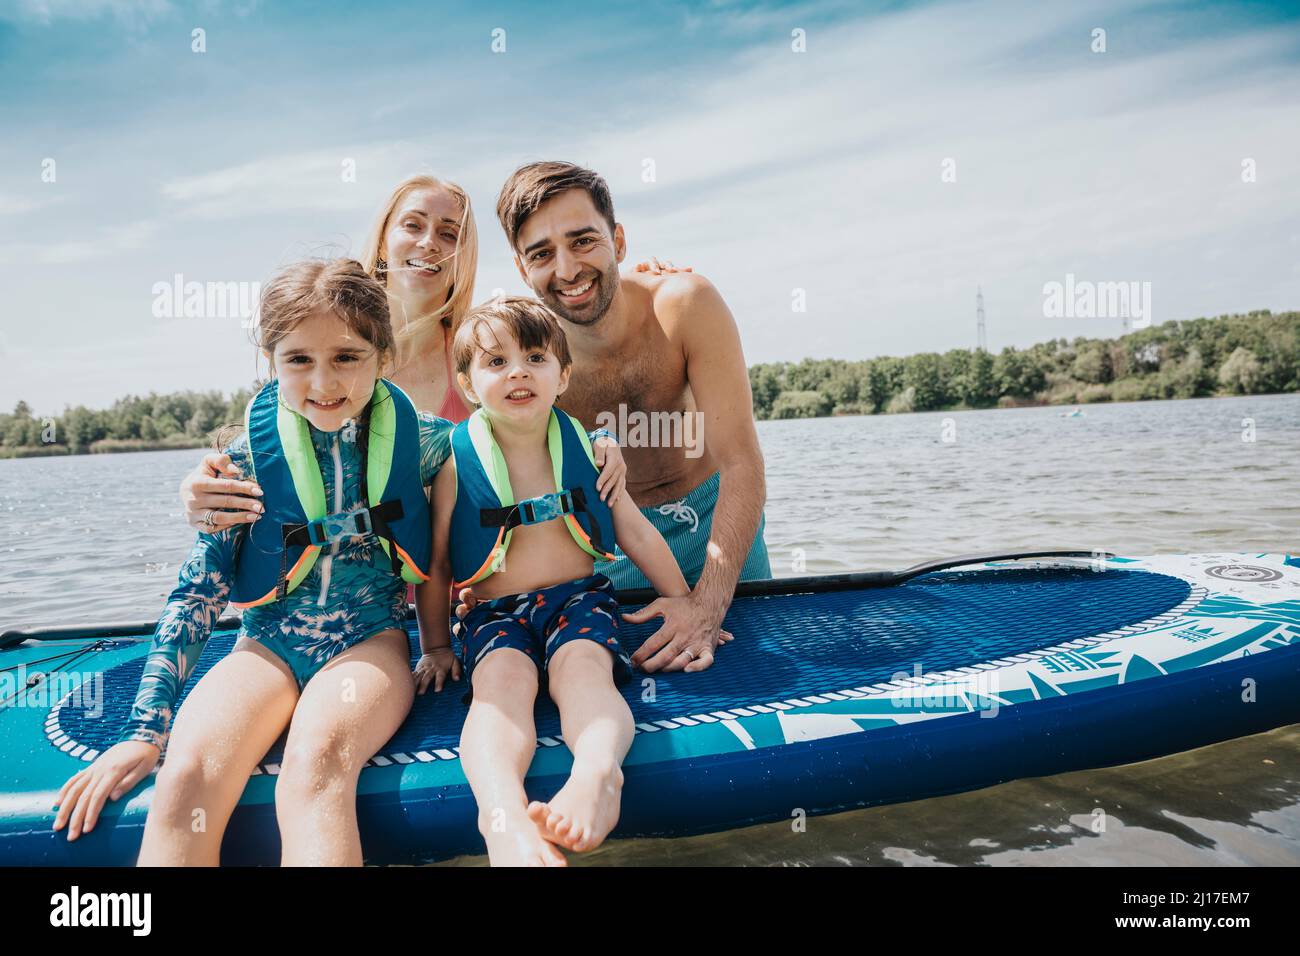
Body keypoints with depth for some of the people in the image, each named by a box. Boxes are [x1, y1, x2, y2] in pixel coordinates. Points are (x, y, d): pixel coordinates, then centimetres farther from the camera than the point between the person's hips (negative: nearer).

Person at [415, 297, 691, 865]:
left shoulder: (583, 449, 6)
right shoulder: (457, 463, 0)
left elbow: (637, 533, 13)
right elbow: (436, 565, 8)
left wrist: (685, 604, 17)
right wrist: (435, 646, 12)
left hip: (578, 597, 2)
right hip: (495, 611, -1)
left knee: (583, 669, -31)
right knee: (501, 681, -32)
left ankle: (596, 775, -57)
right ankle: (503, 811, -56)